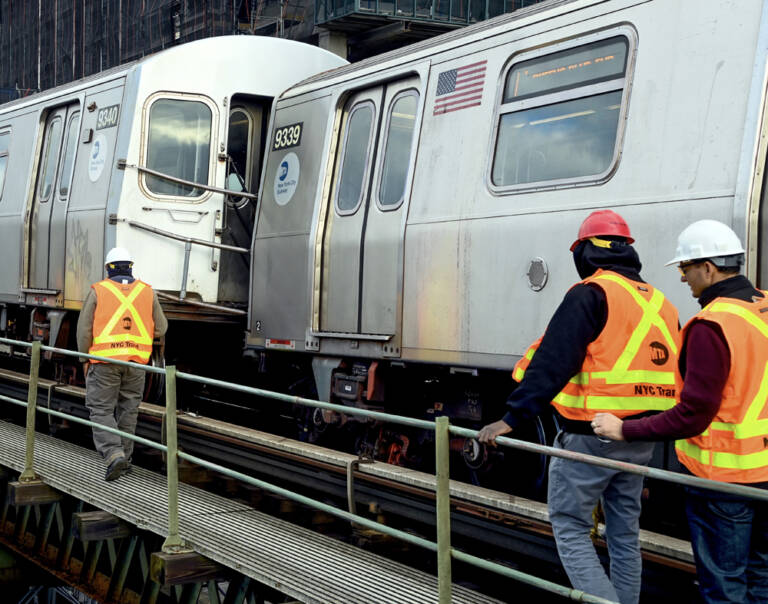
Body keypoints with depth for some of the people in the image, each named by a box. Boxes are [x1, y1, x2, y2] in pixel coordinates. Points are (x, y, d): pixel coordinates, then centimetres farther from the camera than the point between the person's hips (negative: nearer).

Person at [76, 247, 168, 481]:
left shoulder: (97, 291, -2)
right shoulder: (147, 292, 5)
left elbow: (84, 328, -4)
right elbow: (160, 329, 7)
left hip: (105, 360, -3)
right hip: (135, 362, 3)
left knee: (101, 411, 2)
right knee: (128, 410, 14)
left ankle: (114, 455, -15)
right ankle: (124, 458, 18)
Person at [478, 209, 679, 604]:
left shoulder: (591, 294, -12)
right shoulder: (660, 303, 12)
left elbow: (552, 362, -20)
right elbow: (675, 373, 17)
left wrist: (514, 417, -20)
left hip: (590, 436, -7)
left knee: (569, 526, 3)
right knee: (624, 533, 18)